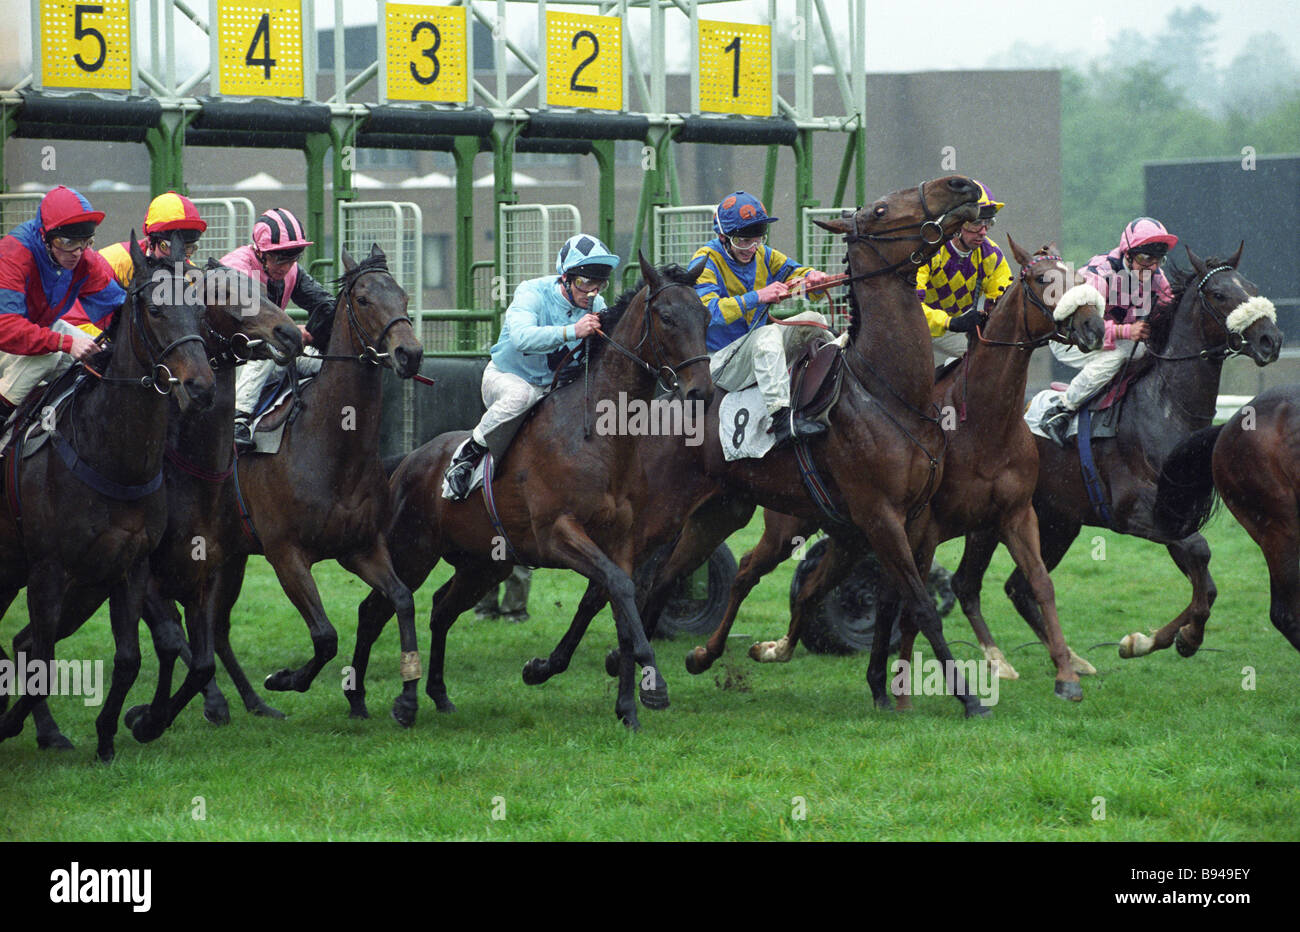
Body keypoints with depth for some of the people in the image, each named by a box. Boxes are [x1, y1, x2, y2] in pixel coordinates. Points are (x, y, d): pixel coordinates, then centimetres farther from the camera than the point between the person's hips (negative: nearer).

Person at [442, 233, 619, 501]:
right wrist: (572, 331, -54)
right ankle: (466, 457, -22)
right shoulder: (533, 293, -23)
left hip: (554, 386, 6)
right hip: (506, 376, -6)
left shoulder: (596, 306, -6)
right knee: (519, 394, -39)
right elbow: (522, 337, -43)